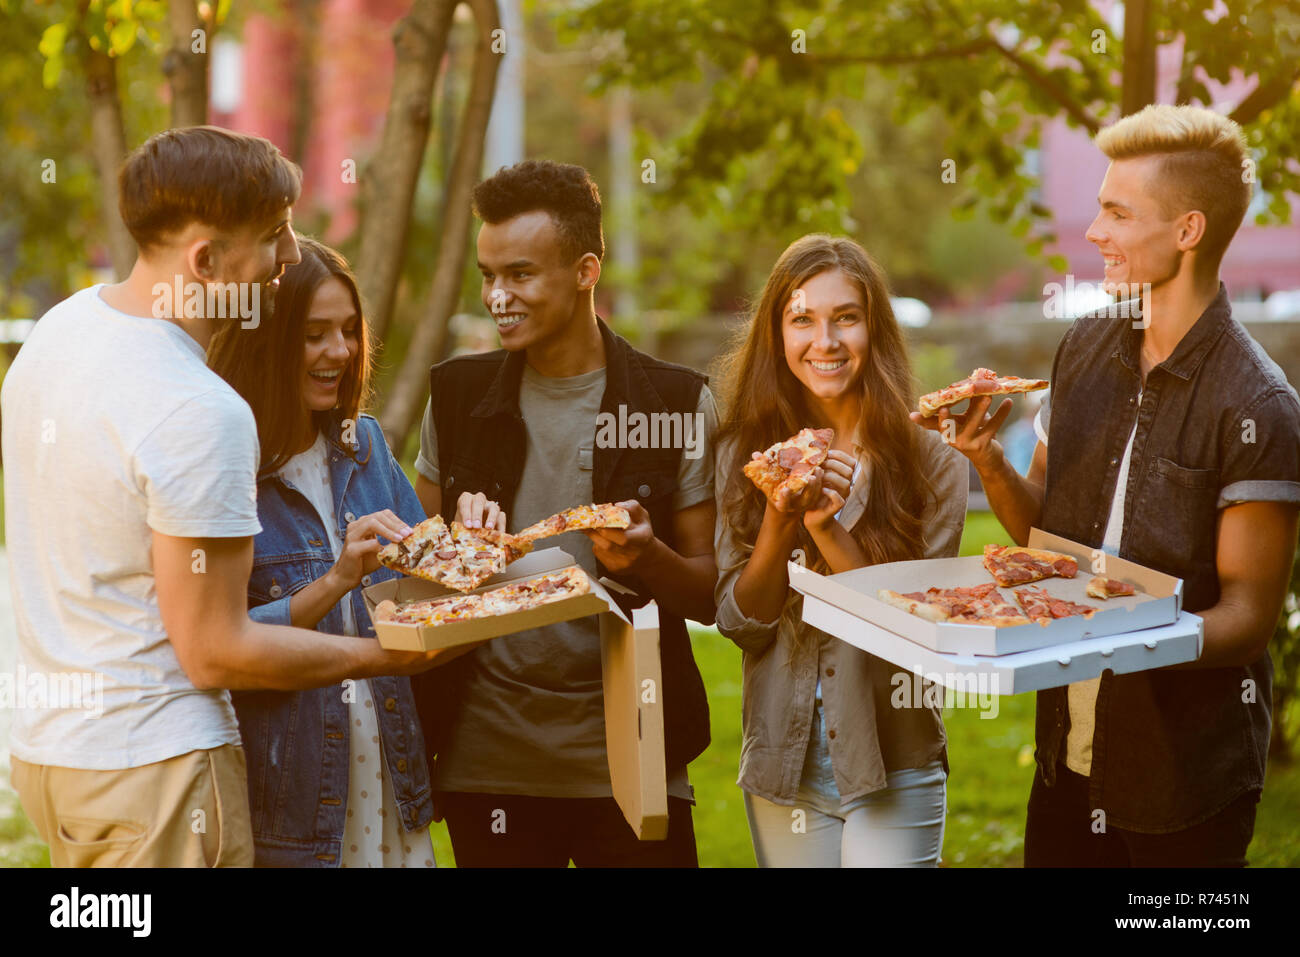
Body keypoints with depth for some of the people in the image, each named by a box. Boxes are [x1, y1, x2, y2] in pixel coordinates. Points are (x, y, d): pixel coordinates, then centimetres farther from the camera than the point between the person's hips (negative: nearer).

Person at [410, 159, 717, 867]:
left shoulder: (678, 403, 0)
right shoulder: (458, 395, 7)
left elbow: (710, 595, 1)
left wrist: (643, 555, -19)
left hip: (629, 761, -2)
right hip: (487, 760, 2)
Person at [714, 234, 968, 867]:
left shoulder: (931, 462, -5)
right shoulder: (744, 454, 2)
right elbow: (739, 622, -1)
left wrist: (830, 530, -20)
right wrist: (779, 521, -16)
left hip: (894, 769, -2)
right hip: (784, 764, 2)